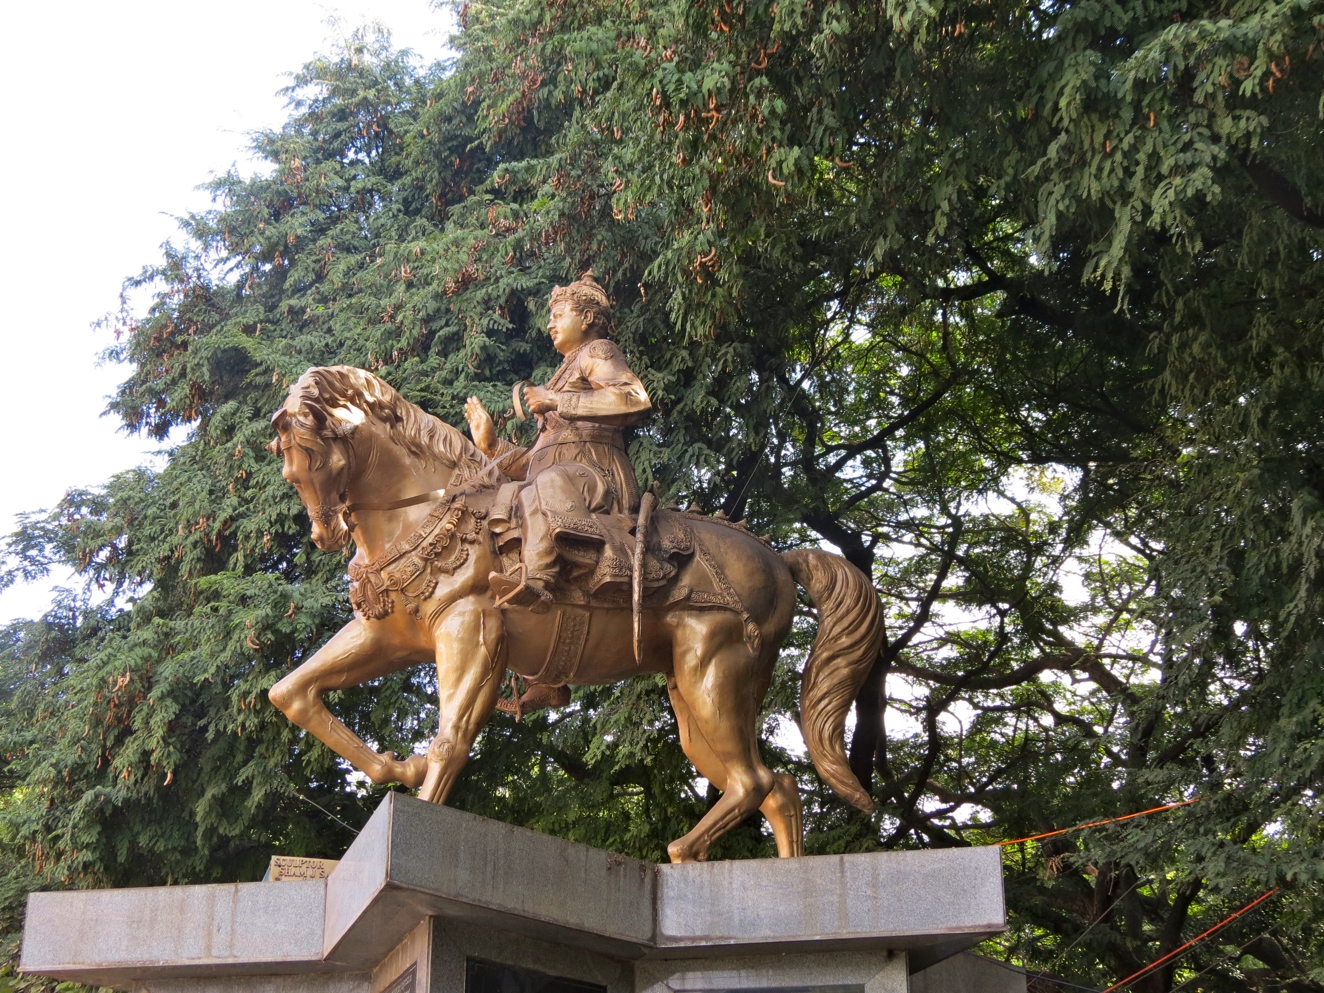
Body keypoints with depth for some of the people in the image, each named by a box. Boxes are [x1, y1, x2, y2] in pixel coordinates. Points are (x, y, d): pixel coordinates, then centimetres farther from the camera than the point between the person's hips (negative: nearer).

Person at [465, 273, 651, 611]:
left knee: (551, 483, -41)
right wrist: (491, 444, 20)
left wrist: (556, 402, -8)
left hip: (596, 474, -10)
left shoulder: (597, 352, 14)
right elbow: (535, 462, 33)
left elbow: (635, 398, -12)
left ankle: (536, 583, -60)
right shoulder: (567, 372, 37)